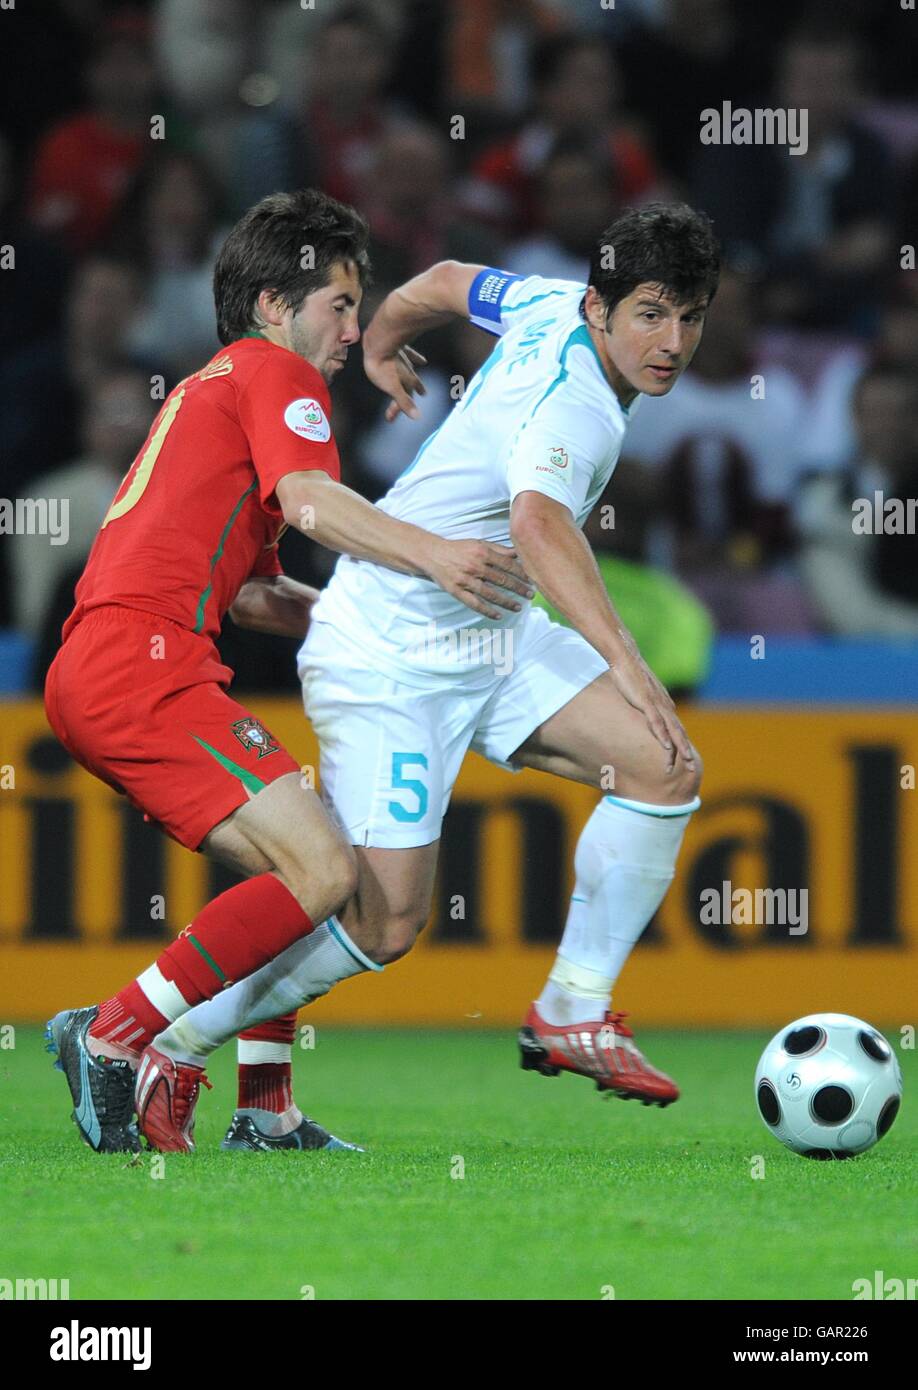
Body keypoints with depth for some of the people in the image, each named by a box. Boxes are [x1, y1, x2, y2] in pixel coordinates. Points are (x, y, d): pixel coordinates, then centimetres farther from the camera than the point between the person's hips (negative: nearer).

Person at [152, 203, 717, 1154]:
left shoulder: (559, 306, 1)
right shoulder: (574, 407, -27)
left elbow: (447, 283, 20)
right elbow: (538, 520, -48)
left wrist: (379, 351, 40)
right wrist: (624, 663, -57)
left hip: (491, 639, 10)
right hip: (389, 656, -10)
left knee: (664, 767, -8)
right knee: (387, 921, -14)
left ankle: (573, 1013, 0)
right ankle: (168, 1047, 3)